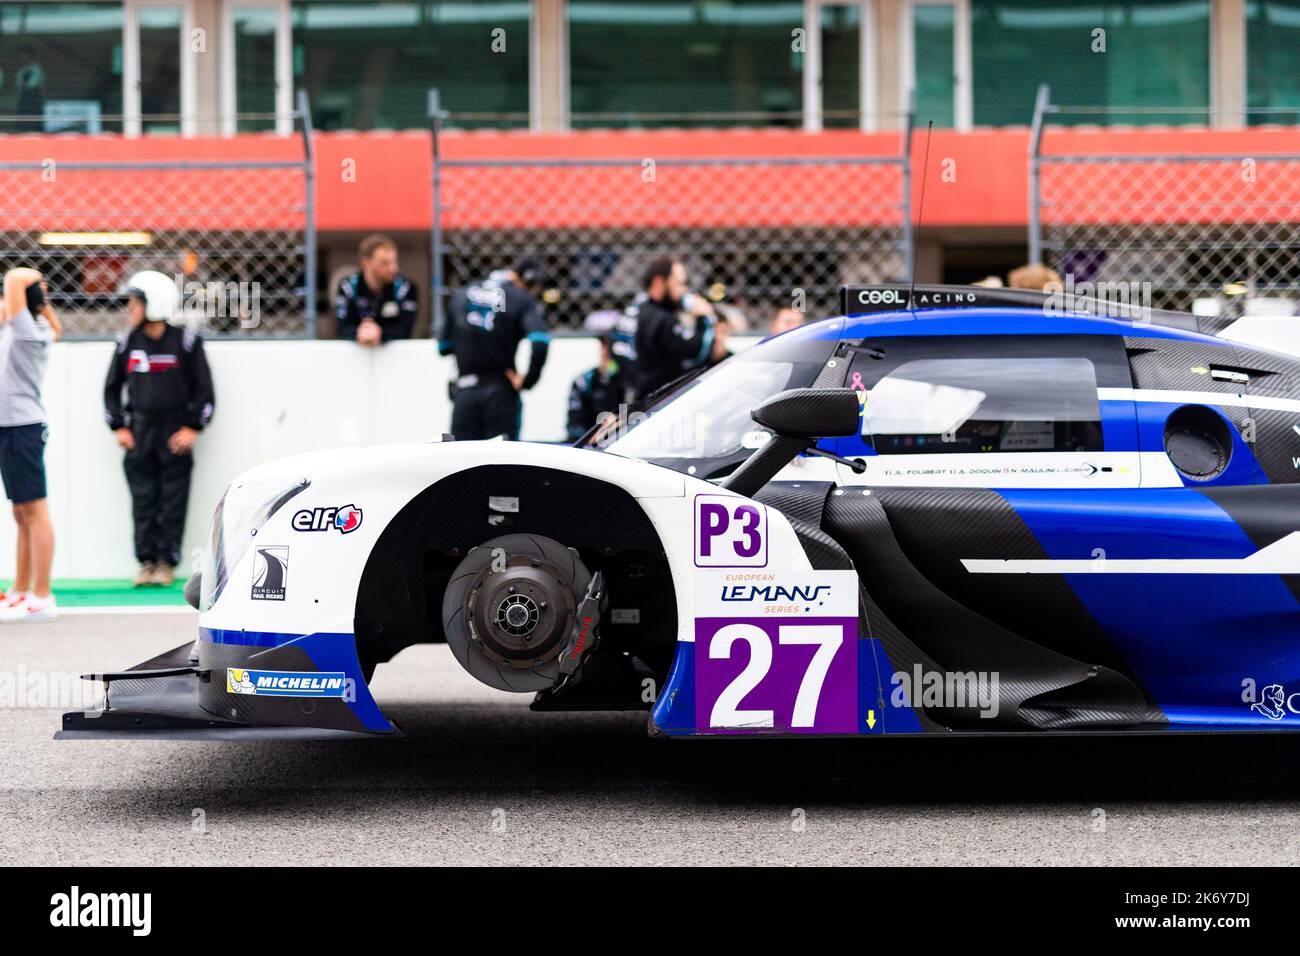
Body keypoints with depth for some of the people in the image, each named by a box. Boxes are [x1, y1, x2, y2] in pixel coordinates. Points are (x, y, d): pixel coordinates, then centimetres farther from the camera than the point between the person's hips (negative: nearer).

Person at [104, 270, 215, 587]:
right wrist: (118, 427, 6)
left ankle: (167, 563, 5)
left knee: (173, 501, -2)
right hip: (139, 431, 3)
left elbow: (204, 388, 0)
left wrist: (193, 428, -7)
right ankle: (146, 561, 8)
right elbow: (112, 386, 14)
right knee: (143, 501, 2)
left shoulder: (186, 341, -4)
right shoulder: (128, 342, 6)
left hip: (175, 432, -3)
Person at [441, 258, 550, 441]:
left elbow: (443, 346, 14)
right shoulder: (523, 300, -4)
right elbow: (540, 342, -20)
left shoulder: (461, 296, 11)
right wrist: (527, 381, -9)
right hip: (500, 392, -4)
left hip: (464, 392, 4)